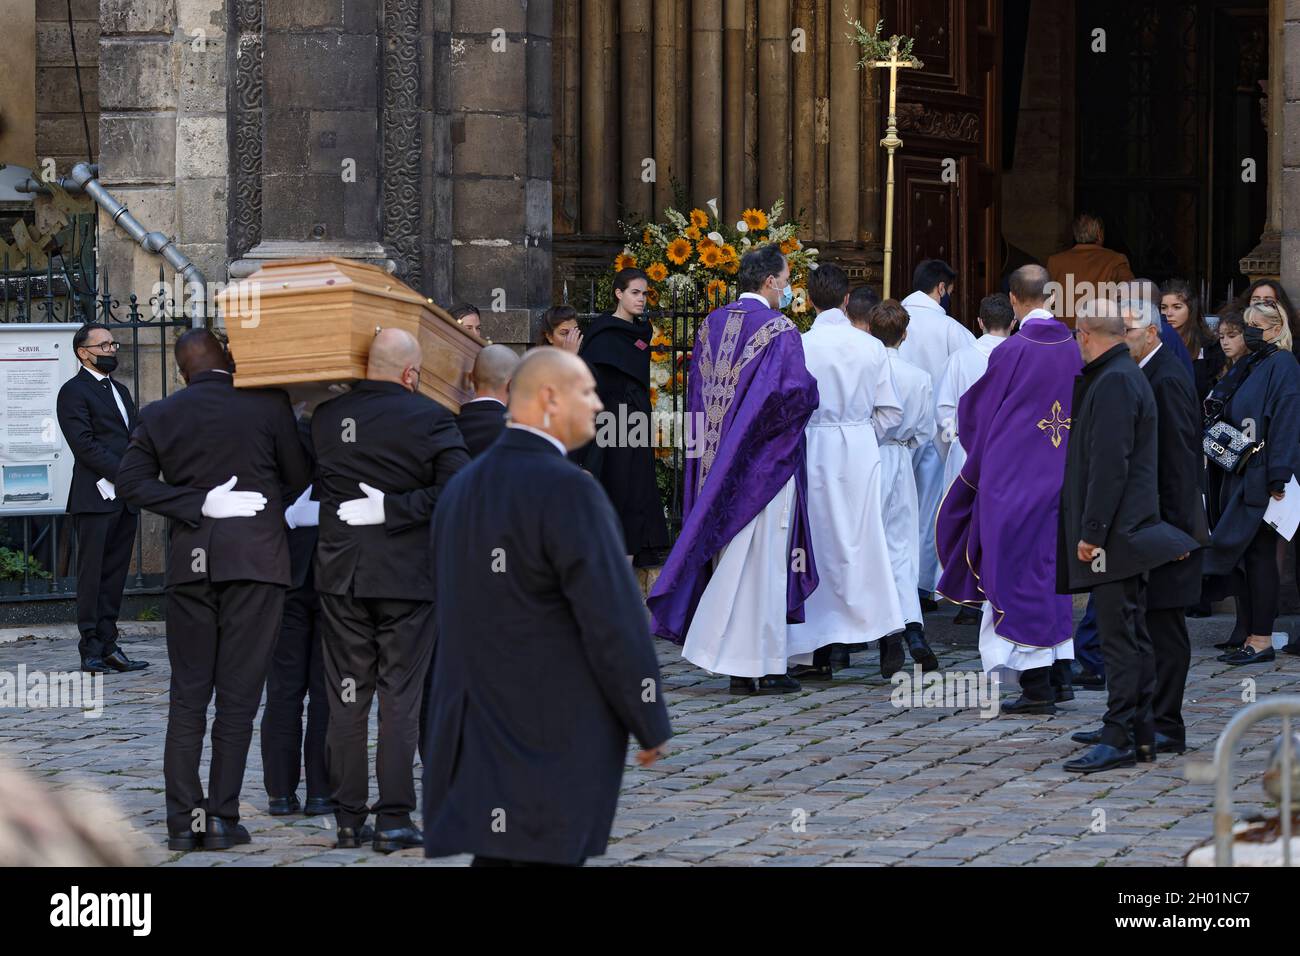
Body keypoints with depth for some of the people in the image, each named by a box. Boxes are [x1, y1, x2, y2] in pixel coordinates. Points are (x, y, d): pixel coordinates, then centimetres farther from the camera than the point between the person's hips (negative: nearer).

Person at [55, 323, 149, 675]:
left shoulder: (120, 390, 21)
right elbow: (84, 444, -14)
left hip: (125, 500, 8)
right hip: (95, 498, -8)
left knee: (114, 575, 8)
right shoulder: (74, 391, -5)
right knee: (92, 575, -5)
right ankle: (91, 650, -3)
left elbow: (137, 435, 19)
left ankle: (108, 644, 12)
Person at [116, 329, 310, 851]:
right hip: (255, 554, -2)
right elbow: (299, 475, 1)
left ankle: (184, 818, 2)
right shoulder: (268, 405, -1)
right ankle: (222, 817, -1)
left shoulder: (158, 415, 6)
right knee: (238, 691, 1)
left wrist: (194, 505, -6)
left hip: (189, 558, 2)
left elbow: (130, 480, -4)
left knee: (188, 691, 8)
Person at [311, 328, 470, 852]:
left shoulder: (325, 418, 2)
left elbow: (310, 481, 10)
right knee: (401, 698, 3)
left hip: (341, 574, 3)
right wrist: (394, 509, -10)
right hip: (408, 574, -3)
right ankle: (393, 818, 1)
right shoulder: (429, 418, -10)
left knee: (346, 698, 9)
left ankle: (348, 817, 11)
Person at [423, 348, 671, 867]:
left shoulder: (461, 488, 10)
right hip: (556, 738, -8)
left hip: (478, 746, 8)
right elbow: (615, 621, -16)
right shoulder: (568, 490, -16)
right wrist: (652, 723, -5)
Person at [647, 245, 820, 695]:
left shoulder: (712, 325, 9)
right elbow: (791, 391, -19)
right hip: (766, 462, -6)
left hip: (717, 463, 6)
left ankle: (737, 661, 11)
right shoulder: (778, 330, -12)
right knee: (761, 559, -4)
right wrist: (810, 394, 1)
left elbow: (698, 392, 13)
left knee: (730, 559, 9)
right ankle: (761, 666, -3)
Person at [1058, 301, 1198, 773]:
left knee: (1119, 637, -9)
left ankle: (1119, 739, -9)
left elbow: (1109, 464, -21)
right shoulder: (1127, 376, 17)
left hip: (1114, 537, -11)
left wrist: (1092, 531, -20)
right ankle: (1140, 734, 17)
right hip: (1128, 533, 11)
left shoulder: (1113, 382, -16)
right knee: (1133, 635, 12)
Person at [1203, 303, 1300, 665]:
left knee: (1258, 555, -6)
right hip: (1236, 478, 9)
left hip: (1261, 480, -9)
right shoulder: (1245, 367, 17)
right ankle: (1248, 635, 14)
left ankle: (1261, 640, -2)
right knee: (1239, 555, 9)